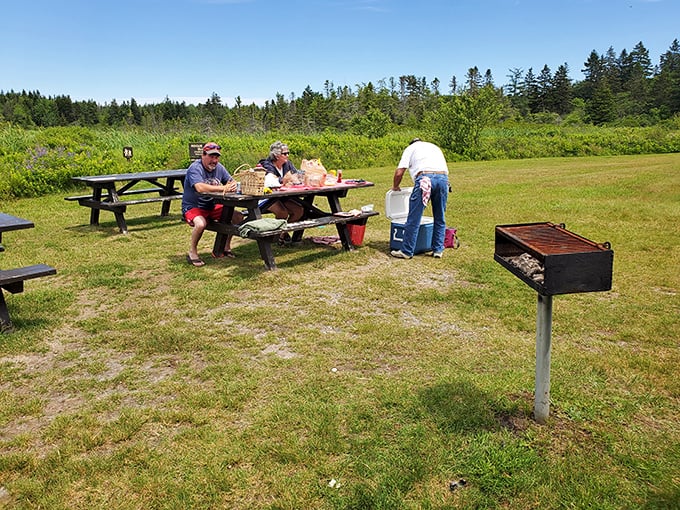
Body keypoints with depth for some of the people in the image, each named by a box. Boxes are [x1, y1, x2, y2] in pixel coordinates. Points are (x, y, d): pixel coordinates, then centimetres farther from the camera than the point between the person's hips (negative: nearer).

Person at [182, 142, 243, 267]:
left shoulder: (219, 167, 3)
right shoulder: (195, 168, -19)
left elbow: (232, 182, 1)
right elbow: (200, 188, -36)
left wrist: (233, 185, -25)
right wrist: (223, 188, -34)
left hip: (212, 207, 7)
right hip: (192, 207, -7)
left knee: (238, 217, -3)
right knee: (201, 224, -37)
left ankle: (226, 247, 13)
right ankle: (192, 253, -11)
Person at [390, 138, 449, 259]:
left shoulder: (410, 148, 22)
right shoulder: (434, 147, 36)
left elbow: (399, 172, 11)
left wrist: (395, 187, 28)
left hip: (425, 177, -4)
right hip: (443, 178, 5)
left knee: (414, 218, 2)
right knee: (440, 218, 15)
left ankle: (407, 251, 7)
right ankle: (438, 250, 19)